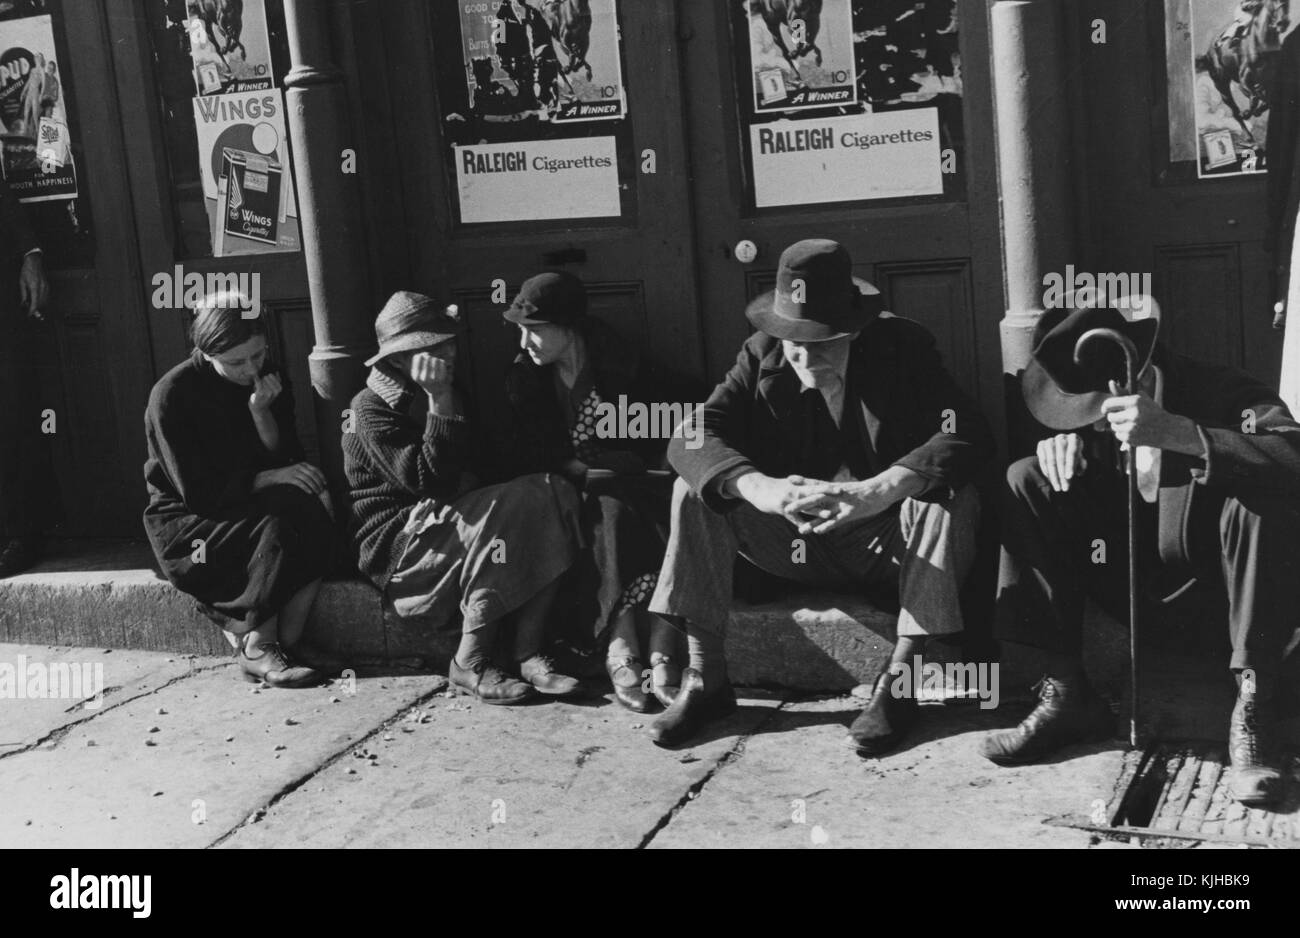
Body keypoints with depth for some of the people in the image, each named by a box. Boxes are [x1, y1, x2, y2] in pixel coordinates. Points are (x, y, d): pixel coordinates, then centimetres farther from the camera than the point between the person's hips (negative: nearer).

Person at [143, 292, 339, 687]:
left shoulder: (268, 377, -1)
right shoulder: (172, 395, -16)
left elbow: (289, 459, -1)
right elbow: (199, 492, -18)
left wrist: (262, 412, -17)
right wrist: (273, 478, -22)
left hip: (251, 507, 5)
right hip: (187, 525, -5)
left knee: (318, 526, -26)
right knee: (278, 526, -32)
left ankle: (286, 641, -19)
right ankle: (257, 649, -19)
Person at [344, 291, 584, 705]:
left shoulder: (446, 394, 17)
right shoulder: (372, 409, -8)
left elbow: (475, 470, 18)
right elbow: (425, 481, -21)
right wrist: (440, 404, -22)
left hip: (446, 519, 8)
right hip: (396, 543, -8)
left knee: (554, 492, -15)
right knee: (506, 514, -32)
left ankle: (529, 651, -24)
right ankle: (471, 663, -24)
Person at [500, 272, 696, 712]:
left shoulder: (620, 369, 0)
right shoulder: (525, 379, 5)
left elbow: (676, 434, -1)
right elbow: (524, 461, 0)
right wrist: (582, 473, -15)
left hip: (633, 487, 0)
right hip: (571, 503, 0)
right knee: (610, 509, -34)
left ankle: (662, 655, -46)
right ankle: (622, 647, -47)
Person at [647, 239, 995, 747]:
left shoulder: (904, 347, -11)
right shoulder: (762, 356, -4)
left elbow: (969, 434, -26)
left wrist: (878, 490, -42)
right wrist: (759, 488, -38)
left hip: (888, 541, -2)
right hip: (796, 542, 2)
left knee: (950, 499, -31)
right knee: (696, 492, -16)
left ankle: (898, 682, -26)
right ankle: (704, 679, -14)